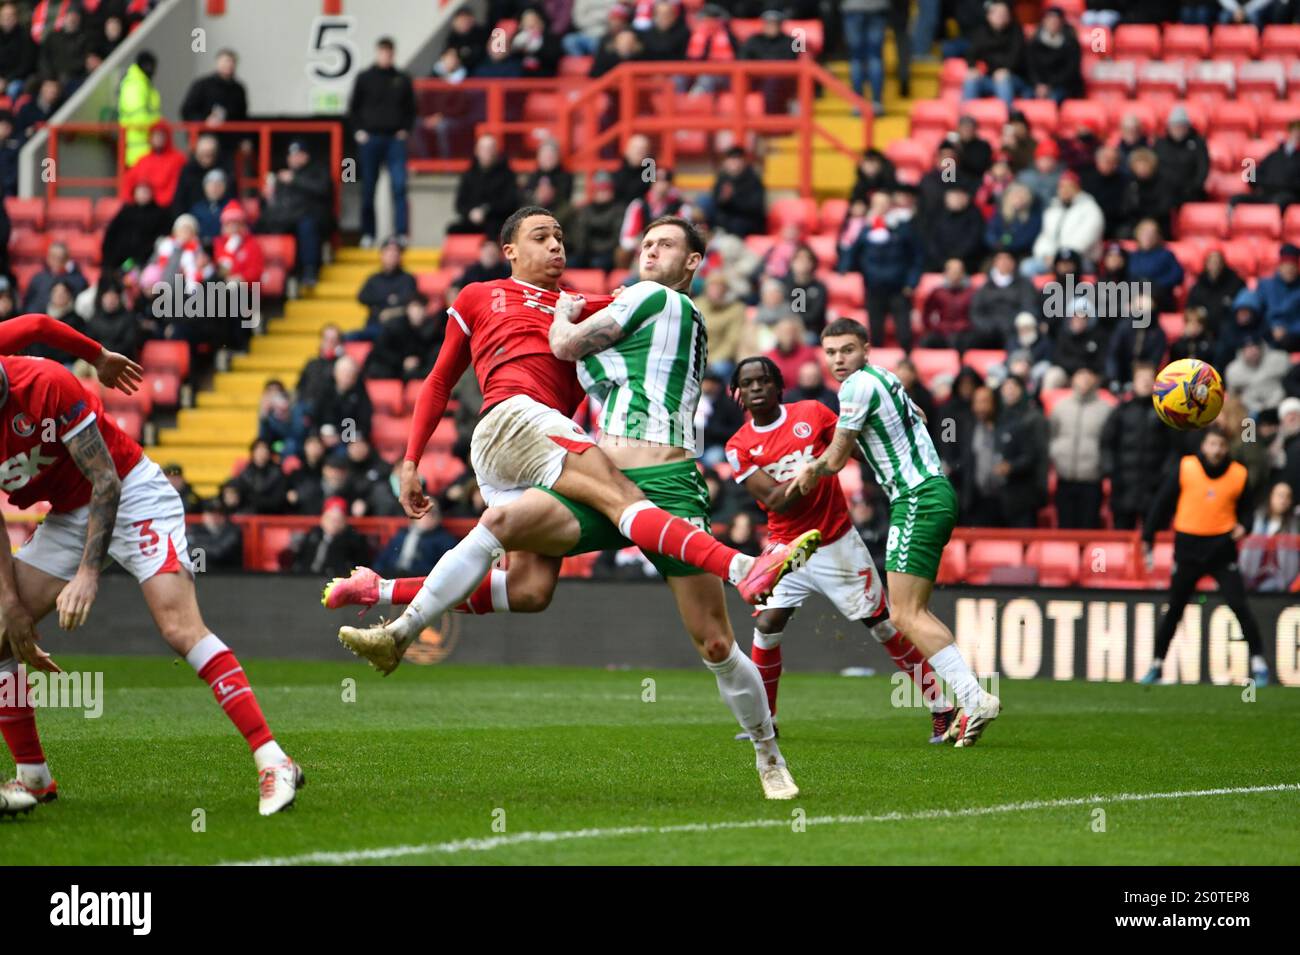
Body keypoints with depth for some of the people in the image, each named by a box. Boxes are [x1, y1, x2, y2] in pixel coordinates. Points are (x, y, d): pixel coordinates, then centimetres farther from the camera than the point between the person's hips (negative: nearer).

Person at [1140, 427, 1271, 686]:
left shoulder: (1238, 474, 1)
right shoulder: (1185, 468, -2)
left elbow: (1245, 508, 15)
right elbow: (1163, 502, 4)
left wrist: (1242, 526, -6)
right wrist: (1148, 537, 4)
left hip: (1222, 548, 0)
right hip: (1188, 548, 0)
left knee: (1240, 606, -9)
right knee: (1174, 609, 7)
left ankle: (1258, 663, -1)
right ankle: (1156, 665, 18)